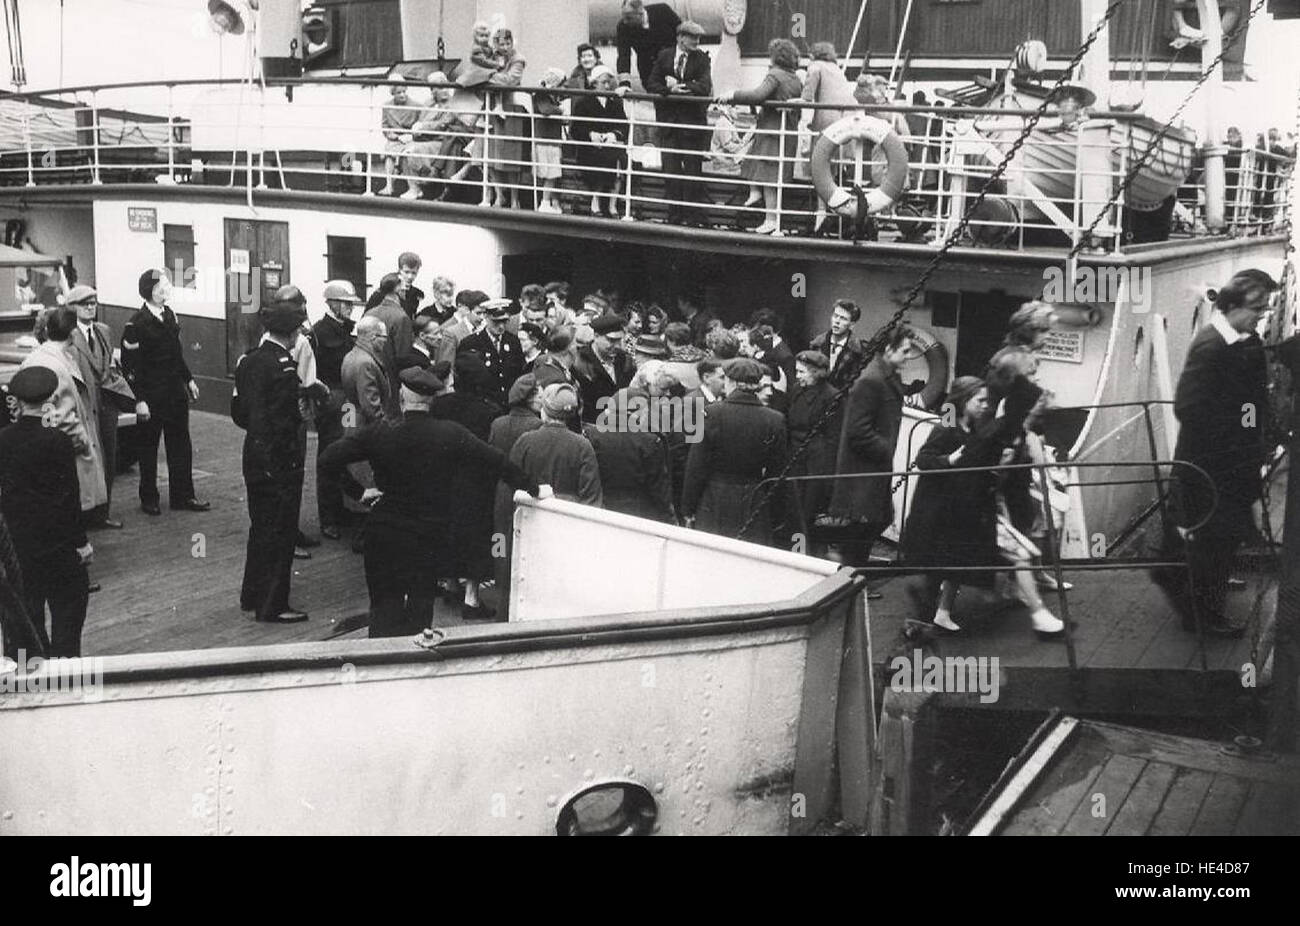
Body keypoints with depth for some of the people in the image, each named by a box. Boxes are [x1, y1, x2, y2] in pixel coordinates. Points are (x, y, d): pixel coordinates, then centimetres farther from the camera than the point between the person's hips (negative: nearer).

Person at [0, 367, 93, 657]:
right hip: (55, 541, -5)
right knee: (68, 604, 9)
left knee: (24, 610, 15)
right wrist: (82, 541, -6)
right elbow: (70, 497, -14)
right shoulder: (57, 441, -17)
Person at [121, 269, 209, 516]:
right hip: (150, 395, -7)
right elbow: (129, 366, -15)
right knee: (148, 447, 6)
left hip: (175, 390, 7)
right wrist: (138, 400, -19)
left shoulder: (169, 315, 6)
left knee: (180, 444, 11)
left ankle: (182, 496, 20)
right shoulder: (137, 324, -15)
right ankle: (148, 499, 18)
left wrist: (188, 379, 16)